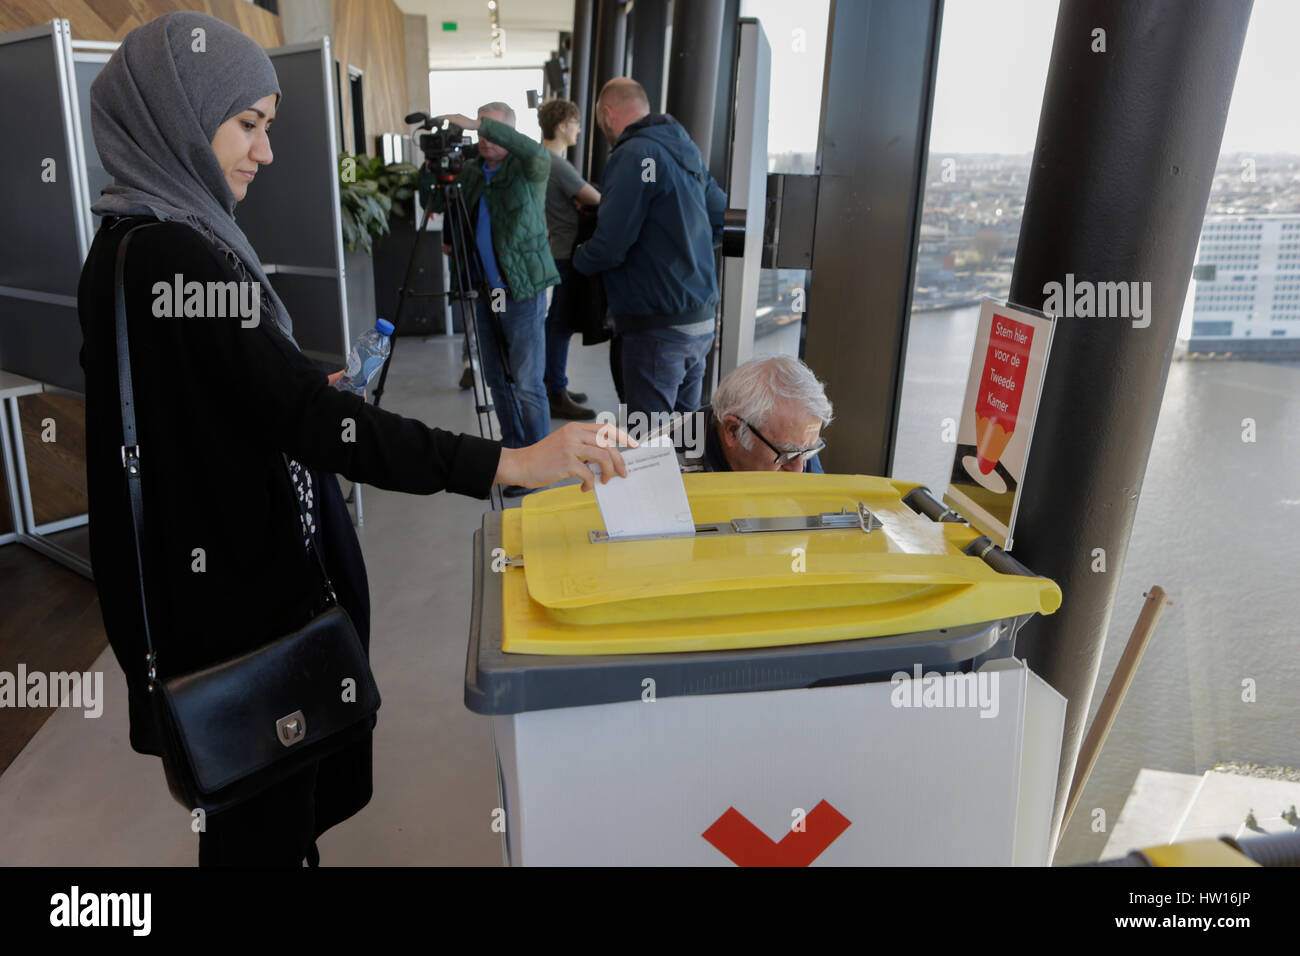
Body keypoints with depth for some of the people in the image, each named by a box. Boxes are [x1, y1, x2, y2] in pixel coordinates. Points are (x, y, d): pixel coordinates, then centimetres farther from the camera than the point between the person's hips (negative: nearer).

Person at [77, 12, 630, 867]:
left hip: (233, 563, 10)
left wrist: (300, 392, 10)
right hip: (236, 590, -10)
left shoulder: (150, 240, 7)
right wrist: (511, 464, -35)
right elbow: (309, 416, -33)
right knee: (261, 823, 11)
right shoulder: (166, 257, -24)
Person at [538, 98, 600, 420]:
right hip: (565, 254, -10)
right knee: (561, 324, -4)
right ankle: (557, 397, 2)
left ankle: (551, 382, 27)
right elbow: (597, 200, -14)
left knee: (556, 321, 17)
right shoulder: (558, 165, -19)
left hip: (552, 250, 10)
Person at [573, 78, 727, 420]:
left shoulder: (633, 154, -14)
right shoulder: (686, 149, 11)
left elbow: (609, 247, -19)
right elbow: (722, 221, 19)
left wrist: (580, 257, 1)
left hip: (658, 327, -9)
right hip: (702, 321, 9)